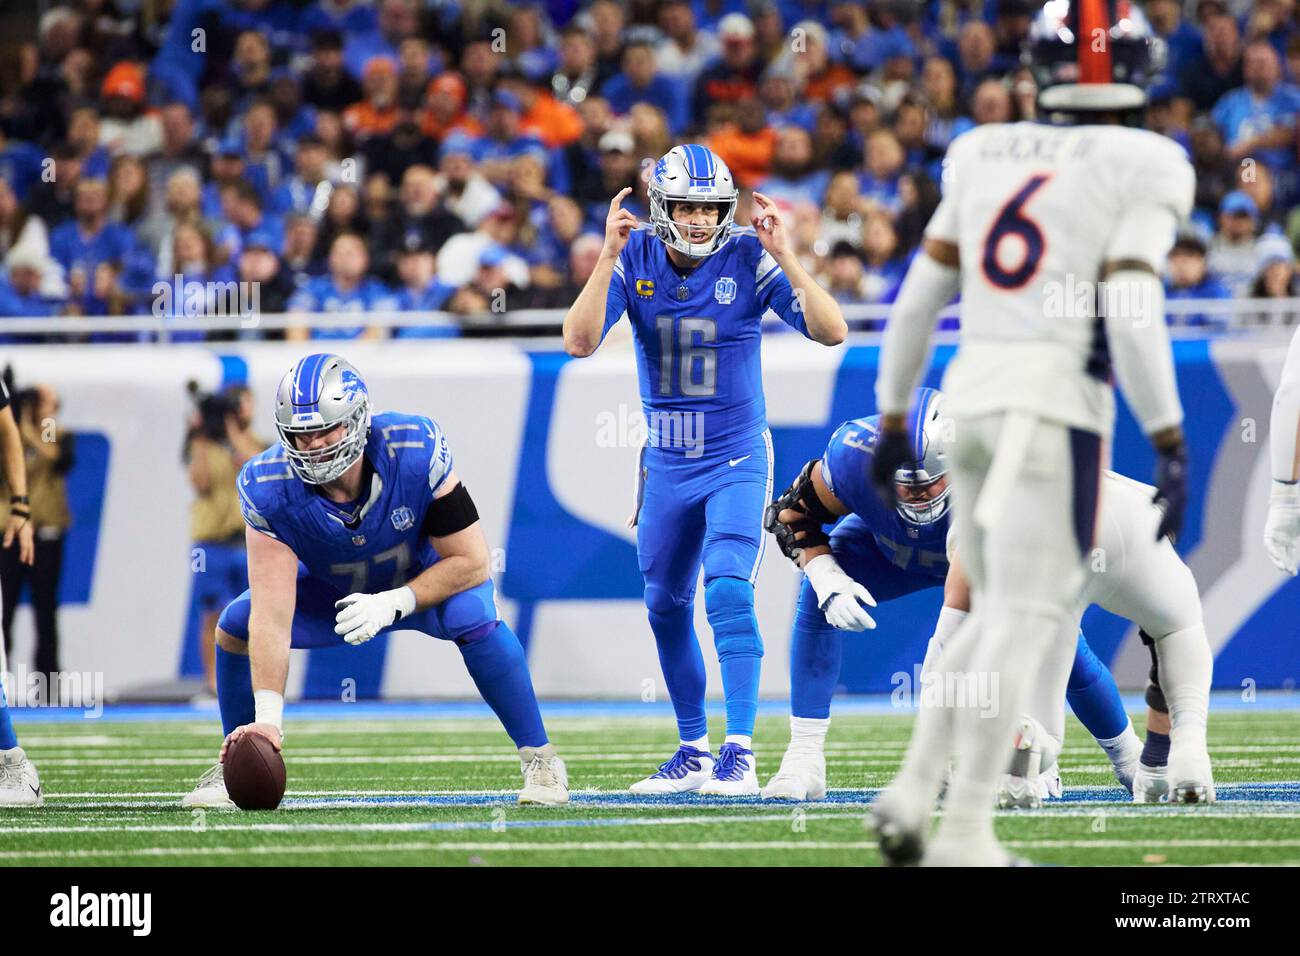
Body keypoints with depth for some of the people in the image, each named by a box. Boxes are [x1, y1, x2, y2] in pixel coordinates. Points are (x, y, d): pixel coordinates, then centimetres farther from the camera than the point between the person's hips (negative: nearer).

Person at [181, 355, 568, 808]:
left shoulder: (415, 452, -35)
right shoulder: (269, 488, -31)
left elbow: (471, 562, -27)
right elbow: (273, 616, -36)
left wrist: (394, 603, -38)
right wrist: (268, 717, -45)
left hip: (424, 580, -2)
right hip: (334, 590, 2)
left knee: (472, 616, -33)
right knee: (237, 624, -19)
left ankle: (540, 759, -17)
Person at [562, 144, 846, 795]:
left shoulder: (748, 259, -13)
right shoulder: (634, 258, -7)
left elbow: (831, 332, -21)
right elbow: (580, 341, -19)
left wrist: (785, 257, -30)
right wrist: (608, 257, -28)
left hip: (736, 459, -4)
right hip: (666, 464, 4)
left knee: (728, 593, -20)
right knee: (666, 606, 13)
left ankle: (739, 753, -19)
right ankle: (693, 752, 28)